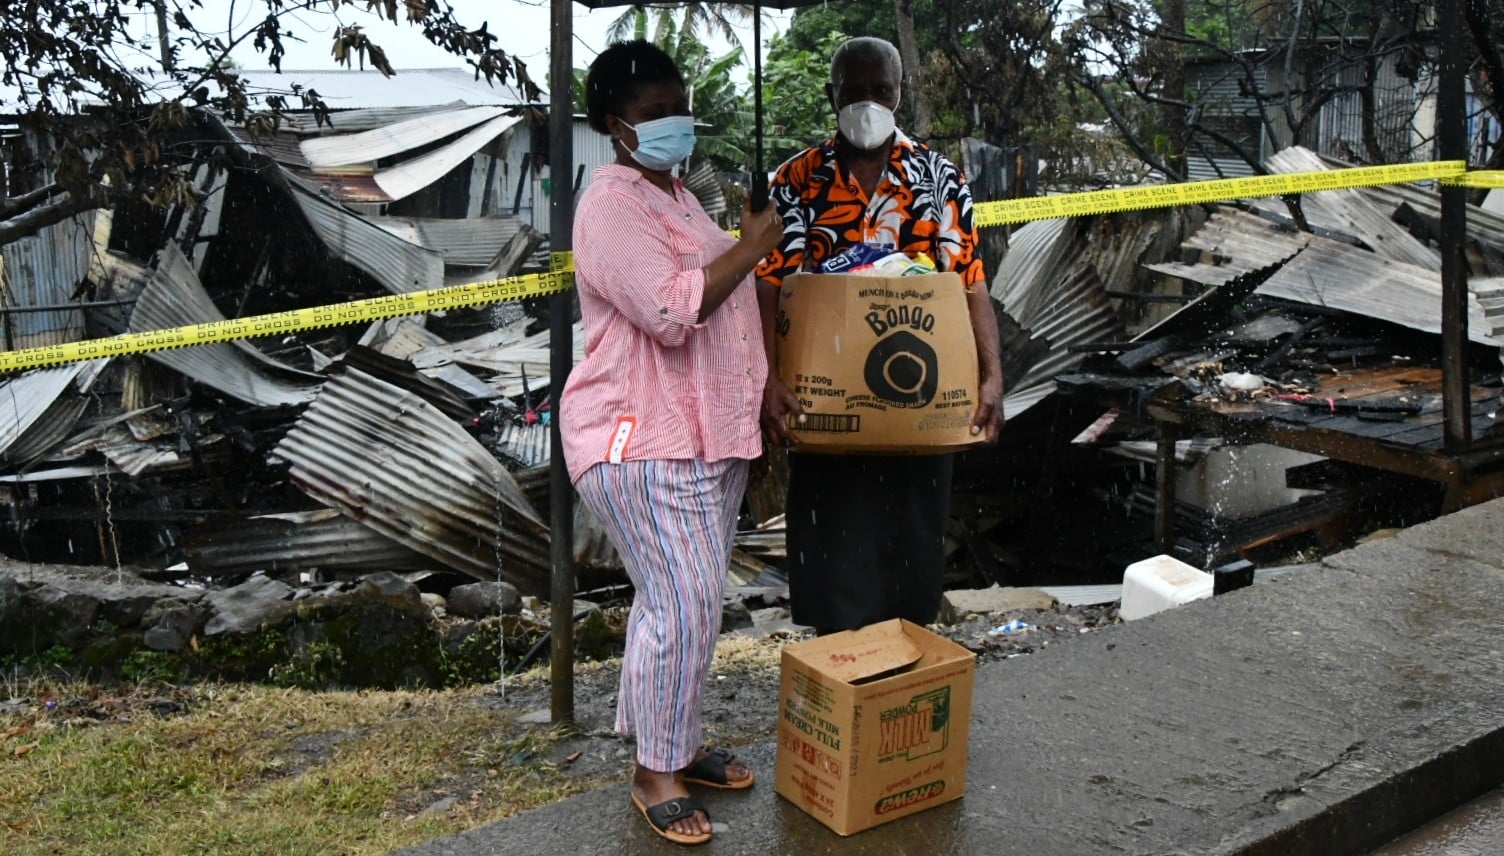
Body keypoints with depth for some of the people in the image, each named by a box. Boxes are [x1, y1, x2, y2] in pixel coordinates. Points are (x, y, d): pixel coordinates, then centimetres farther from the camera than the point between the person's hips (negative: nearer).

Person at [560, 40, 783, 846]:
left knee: (683, 601, 15)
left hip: (709, 433, 9)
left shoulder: (676, 195, 17)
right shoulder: (612, 203, -14)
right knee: (682, 606, -8)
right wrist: (752, 246, -15)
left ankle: (676, 742, 29)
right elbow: (670, 310, -26)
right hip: (642, 442, -9)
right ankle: (654, 773, 8)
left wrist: (760, 394, 22)